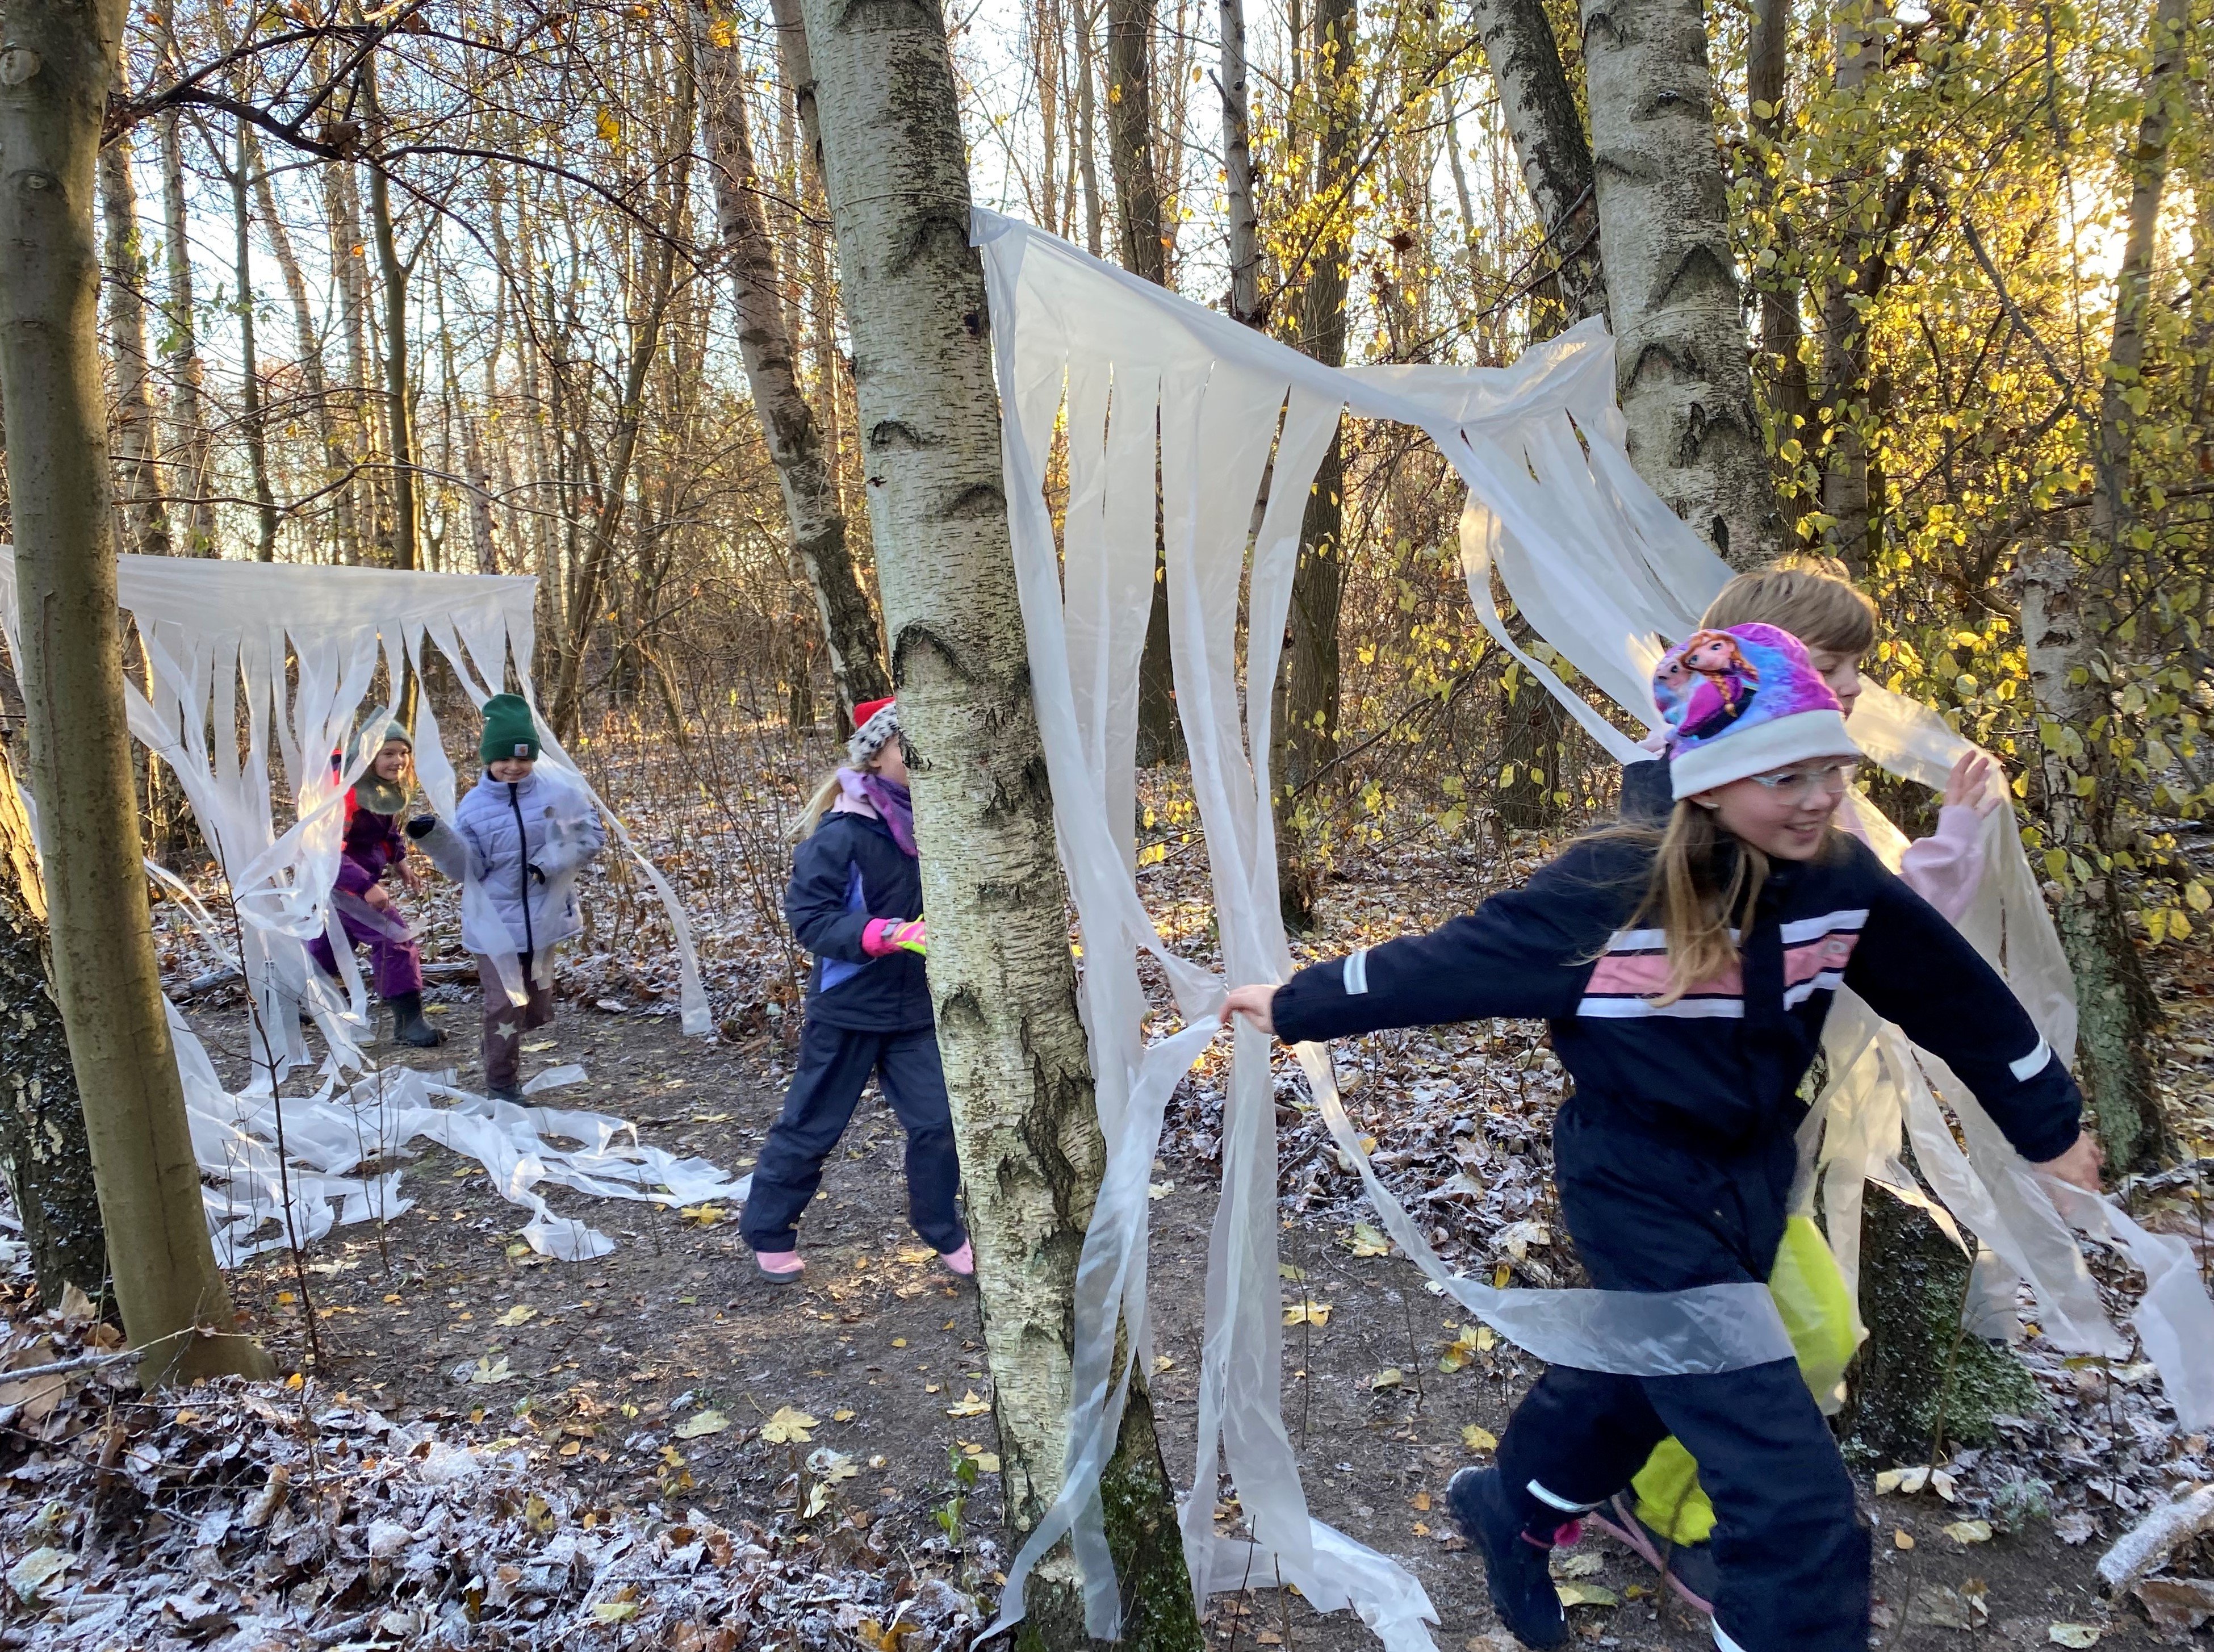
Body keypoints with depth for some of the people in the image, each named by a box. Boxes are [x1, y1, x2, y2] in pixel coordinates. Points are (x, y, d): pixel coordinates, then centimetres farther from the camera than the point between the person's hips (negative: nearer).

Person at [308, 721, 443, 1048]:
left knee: (334, 939, 25)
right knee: (394, 939, -16)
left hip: (362, 873, 9)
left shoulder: (389, 785, -2)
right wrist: (366, 887, -38)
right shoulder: (347, 789, -28)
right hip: (339, 876, -9)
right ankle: (408, 1023, -11)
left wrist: (399, 858, 4)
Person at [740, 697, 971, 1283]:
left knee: (937, 1123, 4)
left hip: (913, 1008, 5)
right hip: (847, 1010, -5)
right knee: (812, 1125, 10)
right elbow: (809, 917, -21)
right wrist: (886, 934, -30)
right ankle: (767, 1232, 31)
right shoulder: (841, 831, -18)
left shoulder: (920, 821, 0)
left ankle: (943, 1232, 25)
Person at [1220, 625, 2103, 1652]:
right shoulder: (1616, 890, -26)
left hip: (1755, 1182, 7)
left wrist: (2050, 1128, 15)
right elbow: (1452, 960, -18)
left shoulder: (1843, 881, -10)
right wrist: (1299, 1007, -10)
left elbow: (1954, 996, 4)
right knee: (1795, 1497, -8)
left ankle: (1511, 1511, 56)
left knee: (1641, 1381, 28)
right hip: (1640, 1196, -6)